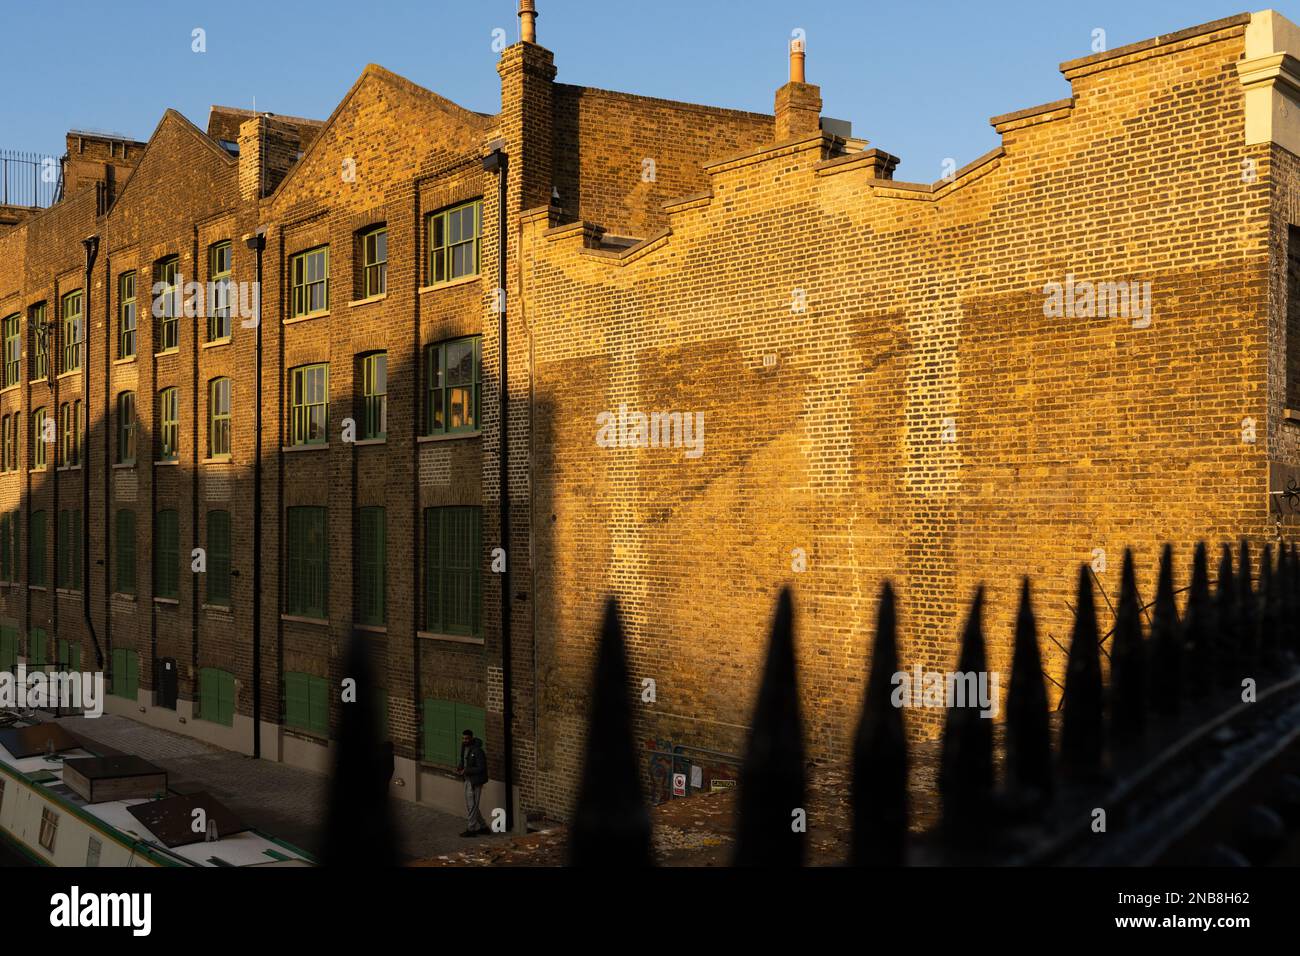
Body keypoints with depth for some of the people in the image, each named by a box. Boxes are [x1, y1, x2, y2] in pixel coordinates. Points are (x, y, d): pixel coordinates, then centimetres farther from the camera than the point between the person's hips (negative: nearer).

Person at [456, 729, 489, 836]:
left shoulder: (477, 751, -21)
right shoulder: (464, 747, 5)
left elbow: (481, 768, -21)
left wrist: (466, 771, -24)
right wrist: (459, 767, -2)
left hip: (475, 781, -9)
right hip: (468, 780, 9)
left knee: (472, 806, -1)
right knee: (469, 806, 16)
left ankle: (472, 830, 11)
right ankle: (483, 827, 27)